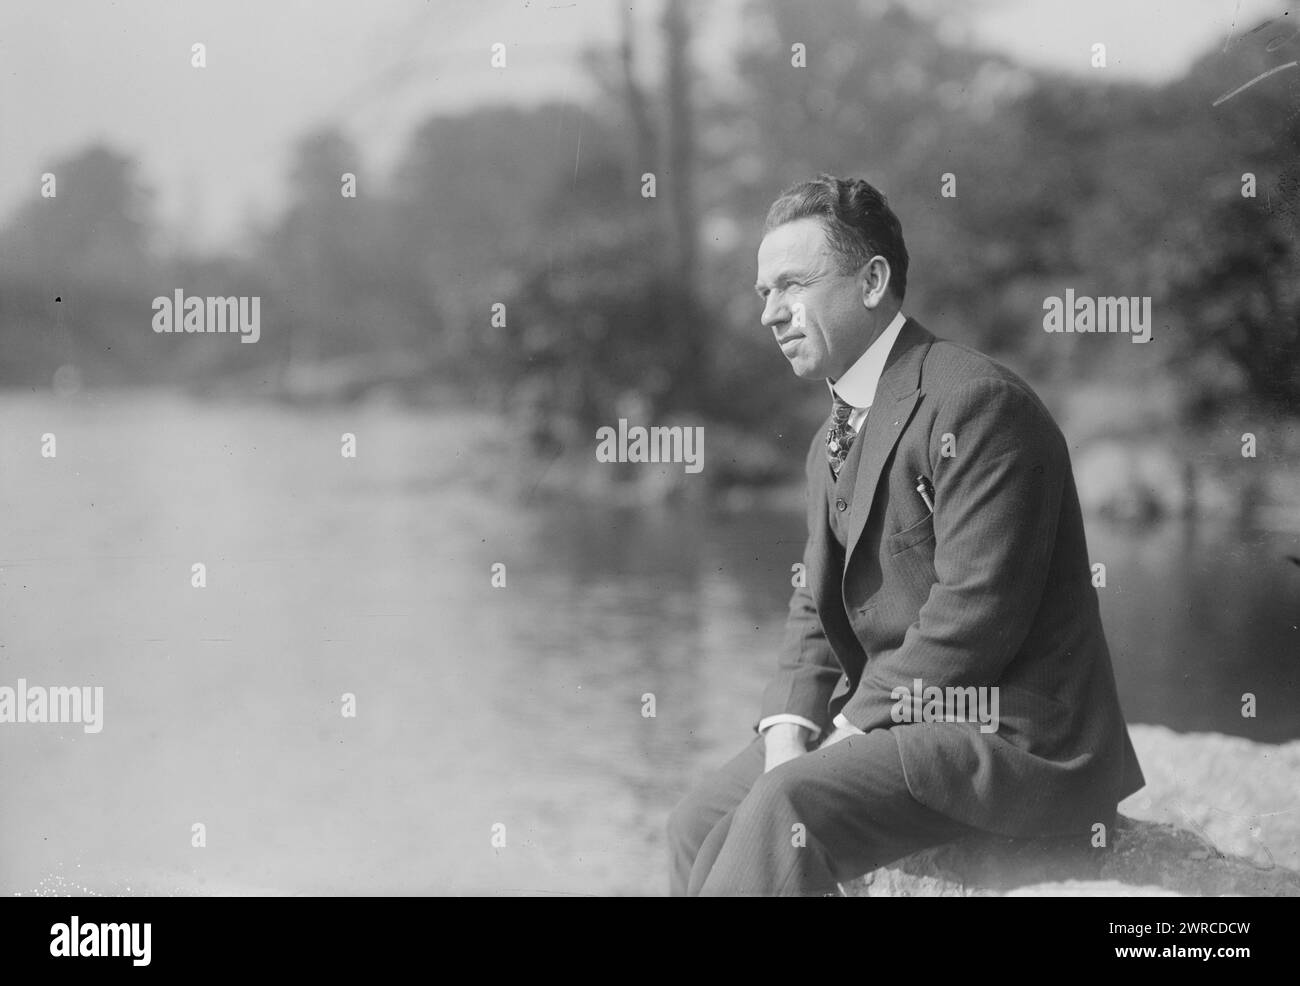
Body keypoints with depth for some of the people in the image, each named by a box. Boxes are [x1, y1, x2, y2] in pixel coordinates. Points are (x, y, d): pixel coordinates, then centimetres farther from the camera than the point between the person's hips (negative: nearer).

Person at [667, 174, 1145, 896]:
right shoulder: (831, 442, 16)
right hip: (890, 719, 9)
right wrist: (788, 728, -4)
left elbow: (972, 614, -22)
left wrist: (850, 733, -19)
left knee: (787, 808, -27)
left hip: (1013, 738, -9)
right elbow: (817, 608, 15)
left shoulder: (977, 403, -16)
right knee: (703, 820, 2)